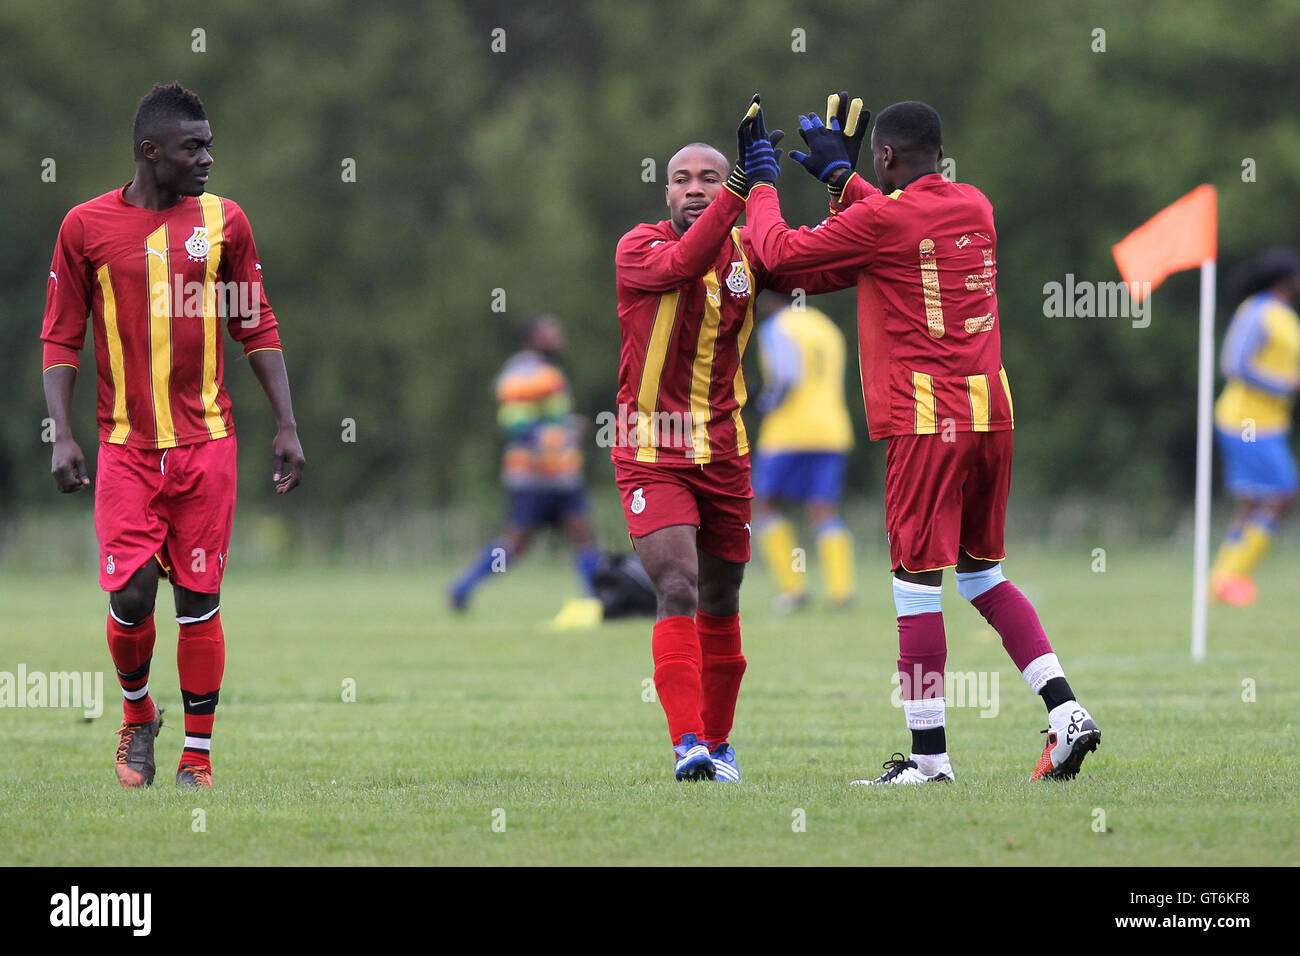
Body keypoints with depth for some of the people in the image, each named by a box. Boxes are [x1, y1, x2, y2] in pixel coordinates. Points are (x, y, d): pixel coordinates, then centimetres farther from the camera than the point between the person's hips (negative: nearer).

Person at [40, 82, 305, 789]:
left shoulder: (223, 221, 5)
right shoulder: (87, 226, 1)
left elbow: (258, 330, 11)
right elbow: (61, 339, 4)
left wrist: (286, 426, 5)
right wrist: (62, 435, -5)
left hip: (207, 441, 1)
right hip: (126, 447, -1)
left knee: (199, 600, 0)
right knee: (130, 595, -8)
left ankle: (197, 758, 8)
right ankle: (137, 714, 20)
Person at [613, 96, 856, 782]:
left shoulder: (746, 253, 5)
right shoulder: (638, 248, -9)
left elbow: (828, 269, -4)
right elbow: (682, 263, -30)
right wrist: (739, 190, -35)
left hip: (723, 454, 4)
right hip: (652, 454, -4)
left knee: (720, 603, 11)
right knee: (678, 590, -18)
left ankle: (716, 742, 24)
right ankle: (686, 743, -22)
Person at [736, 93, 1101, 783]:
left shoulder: (880, 219, -10)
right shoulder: (975, 208, 11)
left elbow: (778, 251, 0)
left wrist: (761, 178, 15)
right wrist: (838, 174, 39)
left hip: (928, 422, -7)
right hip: (992, 413, 7)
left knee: (917, 583, -2)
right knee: (983, 573, 17)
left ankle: (929, 757, -1)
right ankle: (1065, 711, 7)